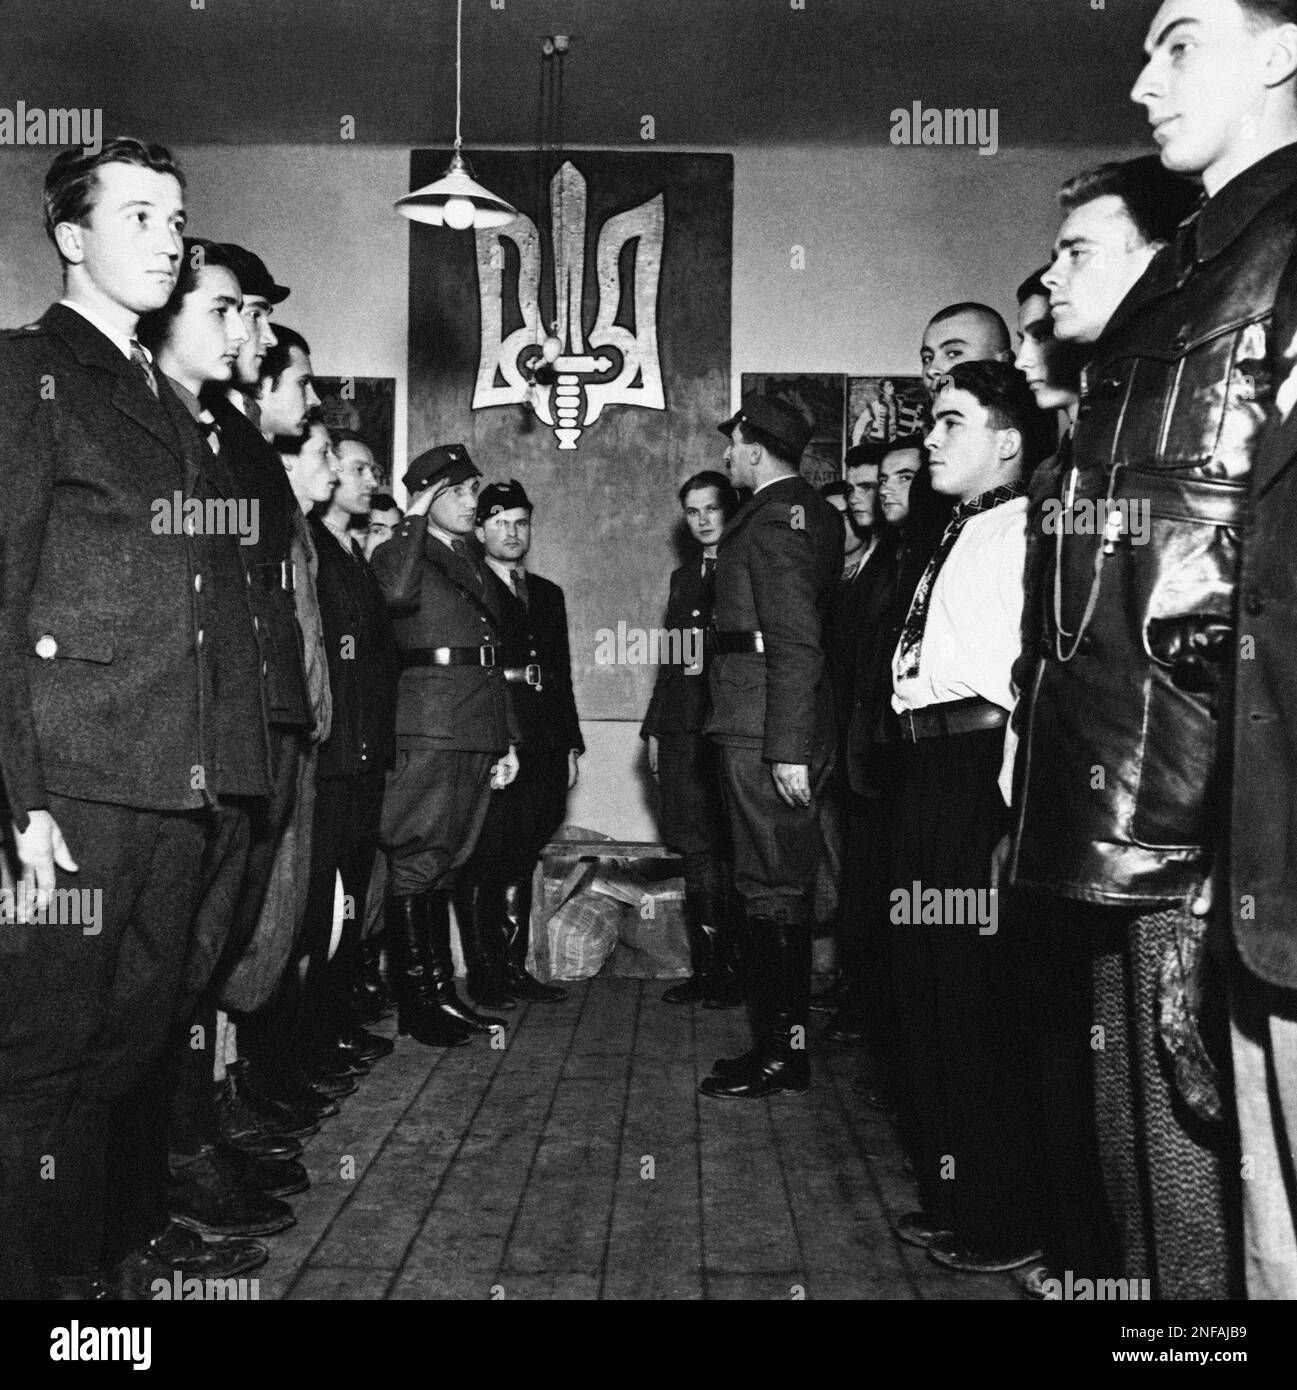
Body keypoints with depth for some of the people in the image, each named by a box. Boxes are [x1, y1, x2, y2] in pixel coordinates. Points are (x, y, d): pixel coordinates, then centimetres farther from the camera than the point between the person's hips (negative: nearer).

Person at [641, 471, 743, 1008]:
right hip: (681, 729, 6)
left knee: (725, 849, -5)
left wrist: (714, 653, -14)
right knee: (697, 850, 5)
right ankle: (705, 969, 10)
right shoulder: (683, 577, 22)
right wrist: (654, 726, 19)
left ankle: (732, 970, 3)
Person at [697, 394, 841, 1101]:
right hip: (774, 731, 10)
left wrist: (788, 748, -23)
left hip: (765, 732, -10)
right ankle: (783, 1042, 26)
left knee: (773, 891, -3)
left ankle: (782, 1056, 7)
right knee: (782, 888, 15)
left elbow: (795, 640, -20)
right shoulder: (815, 512, 18)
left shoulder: (776, 517, -12)